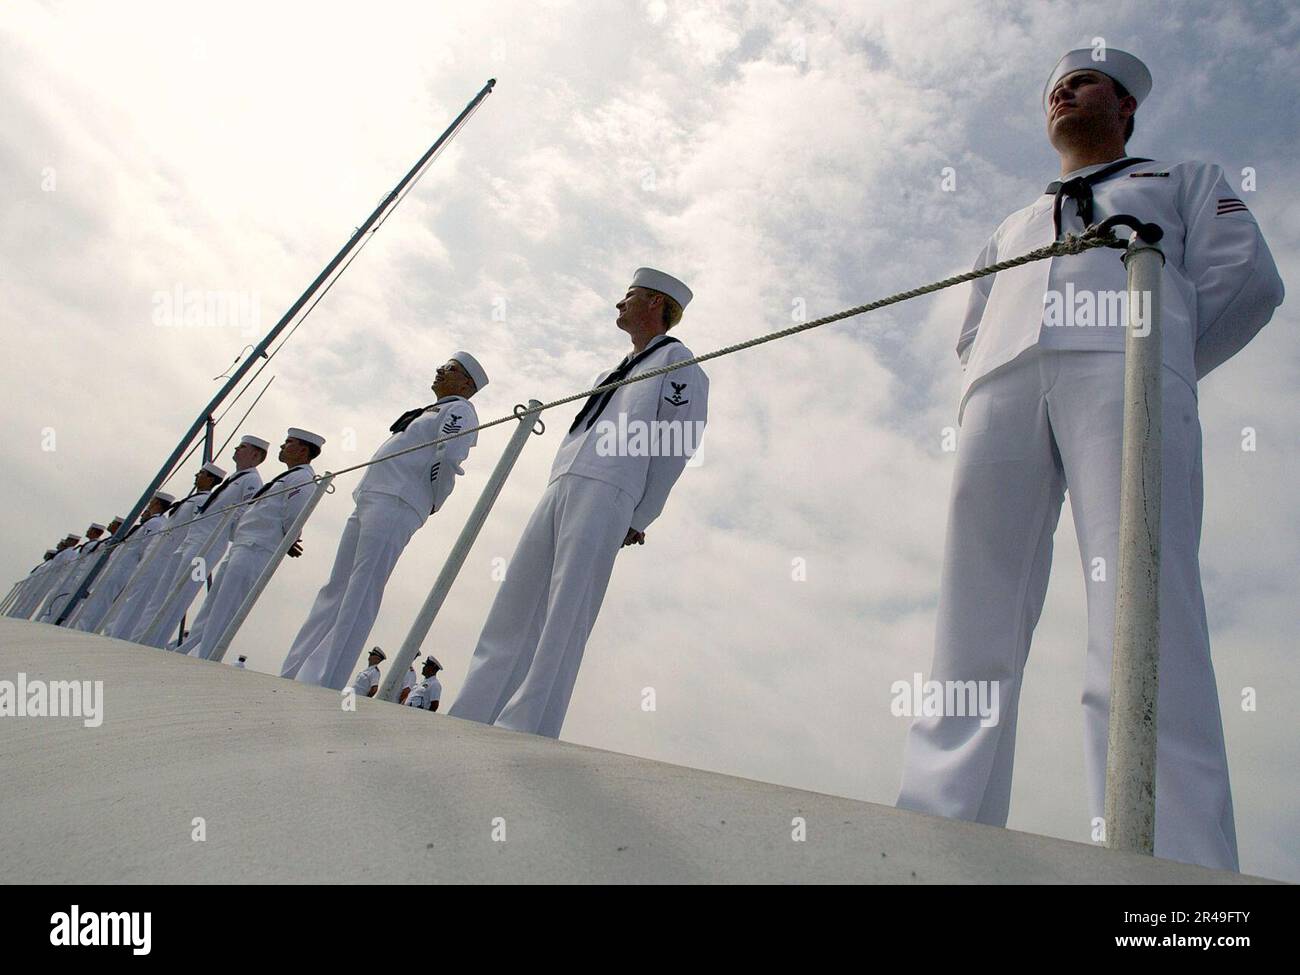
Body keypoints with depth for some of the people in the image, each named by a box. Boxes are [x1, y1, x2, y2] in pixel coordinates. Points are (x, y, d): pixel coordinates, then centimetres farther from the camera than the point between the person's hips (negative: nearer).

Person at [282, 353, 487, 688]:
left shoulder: (459, 409, 4)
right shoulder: (433, 409, 31)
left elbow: (448, 458, -13)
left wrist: (432, 503, -4)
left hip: (396, 505, -10)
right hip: (369, 498, 10)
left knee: (360, 593, -15)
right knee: (337, 588, 7)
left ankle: (321, 685, -17)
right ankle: (295, 673, 10)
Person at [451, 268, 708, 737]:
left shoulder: (678, 361, 9)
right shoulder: (614, 371, 33)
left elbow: (675, 448, -2)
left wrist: (639, 518, -7)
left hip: (607, 491, -8)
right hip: (561, 485, 8)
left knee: (565, 614, -14)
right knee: (516, 606, 2)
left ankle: (523, 731, -13)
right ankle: (471, 719, 4)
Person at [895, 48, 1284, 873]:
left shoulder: (1186, 180, 32)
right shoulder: (1013, 227, 42)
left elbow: (1246, 279, 14)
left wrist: (1161, 363, 7)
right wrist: (1008, 376, 9)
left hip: (1122, 371, -3)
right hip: (1003, 386, 3)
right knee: (974, 627, -13)